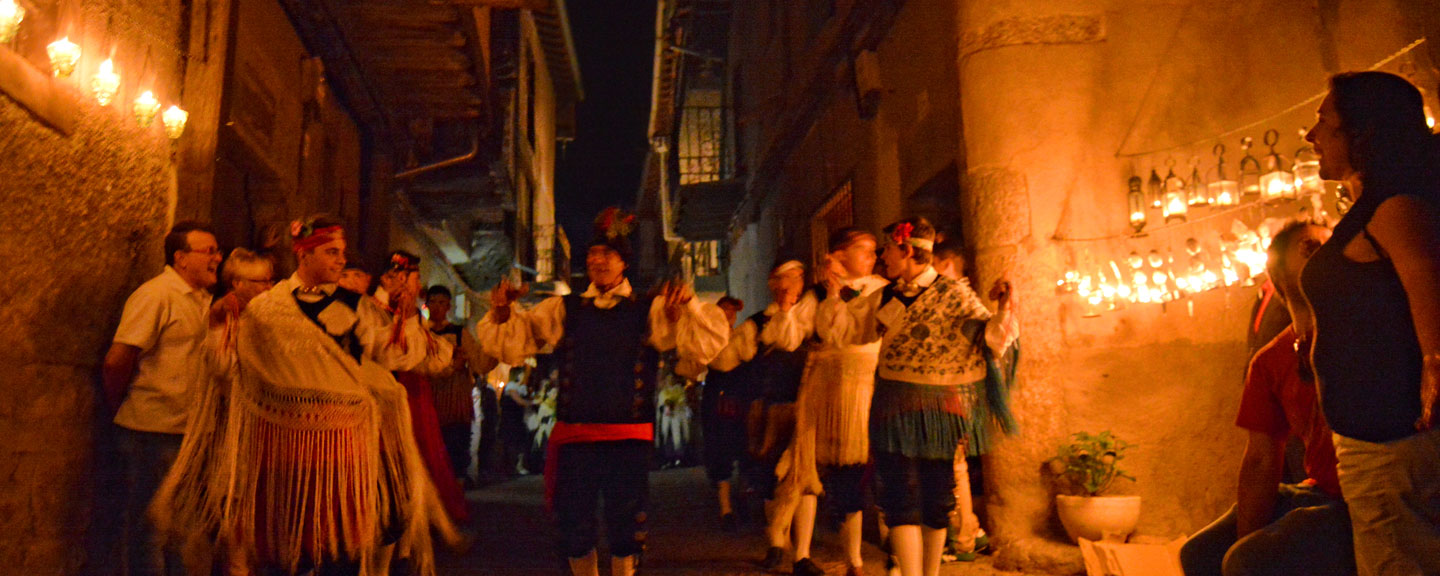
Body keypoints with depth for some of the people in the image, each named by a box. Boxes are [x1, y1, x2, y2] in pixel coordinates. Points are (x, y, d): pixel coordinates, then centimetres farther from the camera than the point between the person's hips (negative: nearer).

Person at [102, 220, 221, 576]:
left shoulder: (202, 299, 13)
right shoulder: (156, 295, -13)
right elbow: (117, 360, -16)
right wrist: (118, 408, -5)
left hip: (189, 429, 8)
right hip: (151, 430, -8)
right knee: (149, 521, 3)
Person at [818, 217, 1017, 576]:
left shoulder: (954, 294, -2)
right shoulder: (885, 298, 10)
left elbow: (989, 338, -9)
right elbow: (843, 328, 15)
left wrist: (1002, 311, -26)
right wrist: (834, 297, 1)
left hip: (939, 406, -2)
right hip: (894, 407, 2)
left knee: (936, 499, 9)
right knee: (901, 497, -4)